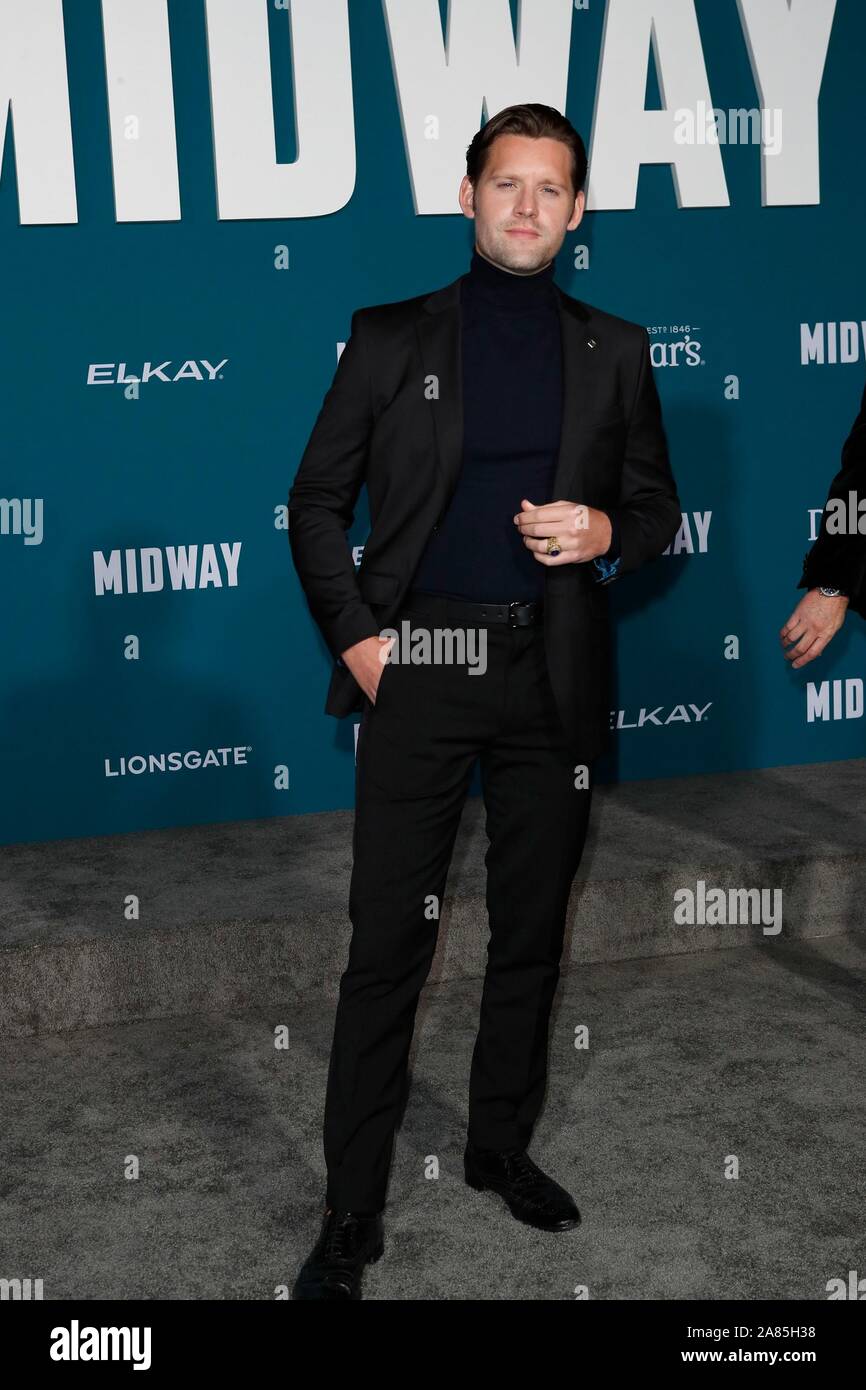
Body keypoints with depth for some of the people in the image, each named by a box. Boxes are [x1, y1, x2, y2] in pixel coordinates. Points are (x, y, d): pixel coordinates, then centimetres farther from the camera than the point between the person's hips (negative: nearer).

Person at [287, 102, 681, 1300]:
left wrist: (607, 534, -9)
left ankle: (502, 1147, 32)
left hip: (553, 675, 3)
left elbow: (658, 503, 13)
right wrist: (353, 634, -6)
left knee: (532, 932, 13)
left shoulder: (614, 352, 9)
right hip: (418, 667, -2)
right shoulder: (390, 338, 4)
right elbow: (317, 501, 5)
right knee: (388, 944, -2)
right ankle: (352, 1213, 9)